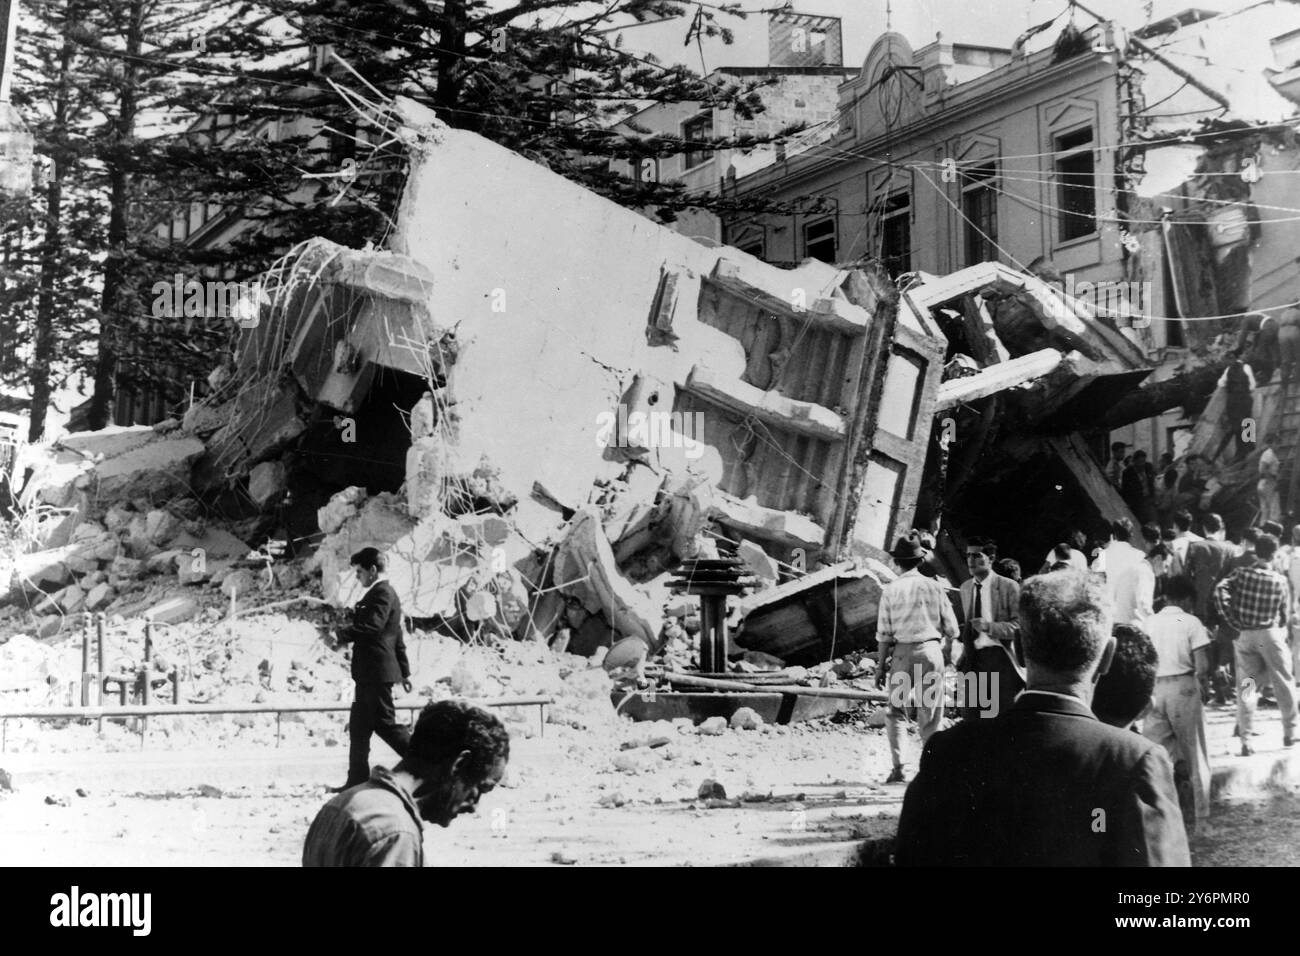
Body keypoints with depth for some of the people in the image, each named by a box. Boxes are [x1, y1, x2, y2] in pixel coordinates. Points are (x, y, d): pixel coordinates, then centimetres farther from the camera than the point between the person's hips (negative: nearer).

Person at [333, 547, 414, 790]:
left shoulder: (381, 593, -12)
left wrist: (343, 635, -20)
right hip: (370, 673, 11)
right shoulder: (384, 593, 20)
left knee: (385, 723, -8)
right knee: (359, 727, 11)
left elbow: (372, 625, -28)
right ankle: (357, 780, 14)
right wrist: (404, 671, 26)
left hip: (376, 672, -11)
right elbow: (397, 638, 24)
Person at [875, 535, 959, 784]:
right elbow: (951, 627, 4)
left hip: (903, 652, -1)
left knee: (895, 711, 9)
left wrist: (881, 664, 5)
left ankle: (898, 768, 2)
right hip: (931, 650, 1)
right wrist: (948, 651, 21)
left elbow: (884, 633, -3)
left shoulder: (891, 590, -3)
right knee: (930, 713, 9)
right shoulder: (933, 586, 1)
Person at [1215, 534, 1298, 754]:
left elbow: (1220, 592, -16)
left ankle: (1245, 741, -1)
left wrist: (1234, 622, -7)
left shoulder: (1241, 574, -2)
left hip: (1245, 636, 2)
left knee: (1245, 687, 5)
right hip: (1271, 634, -1)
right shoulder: (1281, 581, -4)